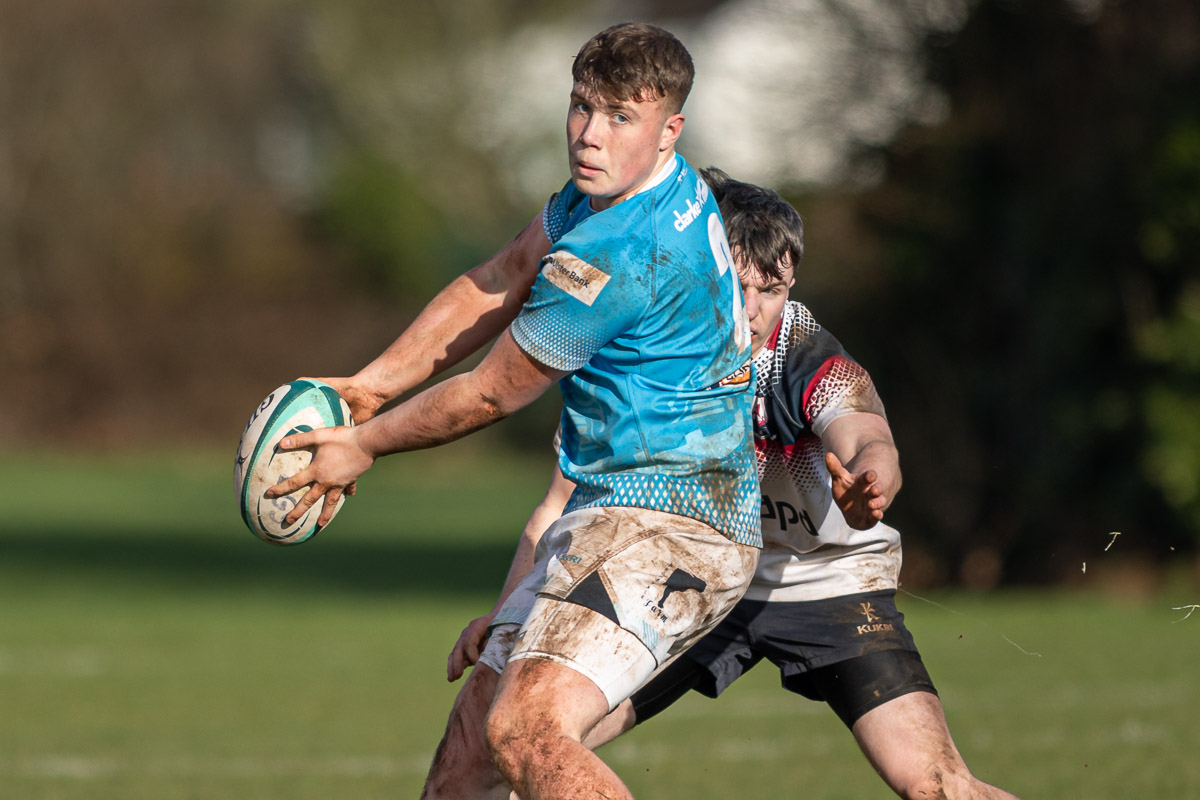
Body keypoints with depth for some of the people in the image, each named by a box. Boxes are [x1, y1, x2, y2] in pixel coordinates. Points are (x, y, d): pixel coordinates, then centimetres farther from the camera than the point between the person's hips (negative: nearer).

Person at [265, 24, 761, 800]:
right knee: (480, 716, 20)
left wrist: (365, 446, 6)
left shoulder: (612, 257, -23)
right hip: (617, 511, 11)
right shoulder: (609, 184, 8)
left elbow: (491, 394, -10)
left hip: (667, 530, -11)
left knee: (527, 729, -29)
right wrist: (368, 386, 13)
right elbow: (499, 281, 18)